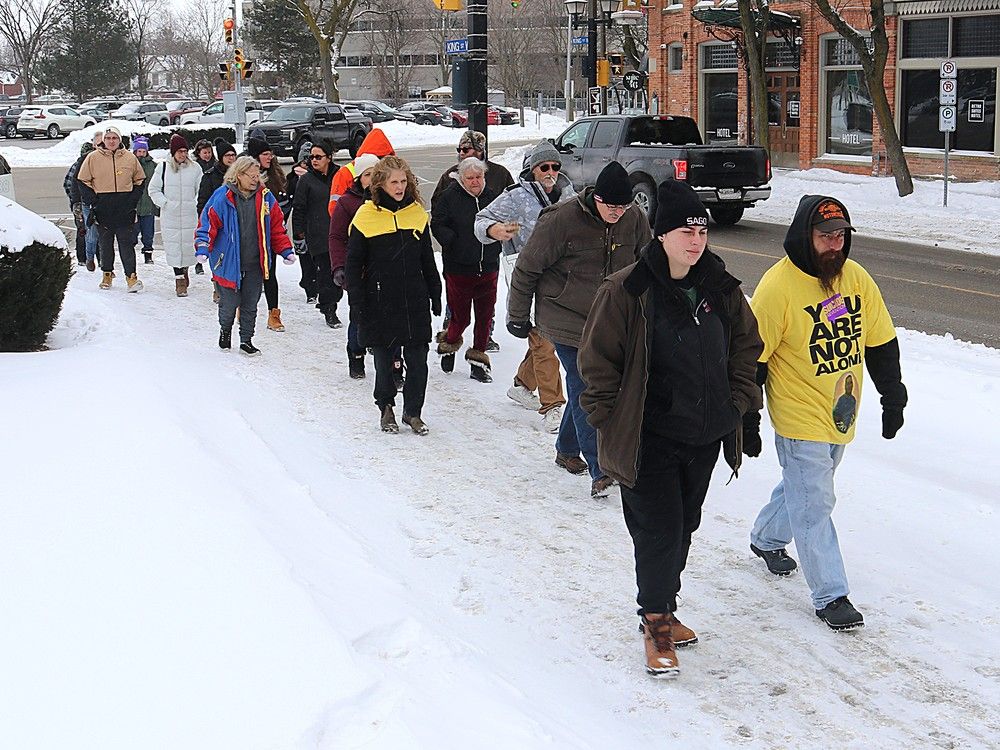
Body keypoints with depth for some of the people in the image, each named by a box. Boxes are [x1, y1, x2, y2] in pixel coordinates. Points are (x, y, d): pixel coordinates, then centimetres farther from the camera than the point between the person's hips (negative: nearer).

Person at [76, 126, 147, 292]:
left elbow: (139, 180, 13)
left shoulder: (130, 158, 5)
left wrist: (133, 200, 1)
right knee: (105, 243, 9)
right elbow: (83, 182, 6)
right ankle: (107, 274, 20)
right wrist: (93, 201, -5)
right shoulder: (93, 158, 2)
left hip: (125, 209, 0)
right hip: (102, 208, 0)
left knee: (127, 243, -4)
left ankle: (131, 276, -7)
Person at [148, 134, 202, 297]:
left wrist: (196, 203, -2)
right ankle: (180, 279, 0)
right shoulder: (163, 168, 4)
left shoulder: (195, 168, 4)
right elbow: (154, 189, 9)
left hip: (190, 215, 1)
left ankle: (184, 270, 32)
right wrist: (164, 203, -2)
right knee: (173, 246, -4)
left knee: (188, 245, 5)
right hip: (170, 215, 0)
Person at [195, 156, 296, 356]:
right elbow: (207, 224, -6)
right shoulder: (222, 197, -8)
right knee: (229, 303, 5)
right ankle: (225, 330, 35)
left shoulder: (265, 198, 4)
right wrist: (203, 249, -17)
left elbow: (277, 228, 10)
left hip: (255, 264, 3)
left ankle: (246, 340, 24)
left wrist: (286, 251, 5)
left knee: (250, 305, 9)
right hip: (229, 263, -3)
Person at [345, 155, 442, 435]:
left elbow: (428, 260, 15)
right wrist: (356, 303, -6)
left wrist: (435, 295, 14)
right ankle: (386, 408, 27)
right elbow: (353, 264, -2)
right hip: (380, 303, -2)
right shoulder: (366, 217, -6)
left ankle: (413, 411, 17)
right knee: (383, 359, 9)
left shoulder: (417, 214, 5)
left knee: (418, 359, 2)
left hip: (415, 302, 3)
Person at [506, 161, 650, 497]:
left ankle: (567, 449, 35)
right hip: (567, 320, -5)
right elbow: (527, 268, -9)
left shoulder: (635, 219, -5)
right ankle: (599, 472, -12)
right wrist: (517, 316, -2)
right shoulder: (563, 220, -19)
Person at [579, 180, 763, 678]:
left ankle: (664, 608, 34)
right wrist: (610, 421, -8)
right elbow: (597, 360, -9)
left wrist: (738, 402, 8)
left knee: (684, 526, 16)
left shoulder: (721, 288, 2)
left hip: (705, 436, 6)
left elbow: (746, 346, 16)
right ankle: (655, 623, 13)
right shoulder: (627, 291, -15)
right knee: (659, 530, -5)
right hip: (650, 440, -5)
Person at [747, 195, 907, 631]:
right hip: (800, 419, -6)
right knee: (813, 504, -3)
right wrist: (746, 423, -11)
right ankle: (830, 595, 5)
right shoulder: (778, 286, -18)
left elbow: (881, 342, 11)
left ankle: (767, 539, 48)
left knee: (803, 487, 23)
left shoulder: (857, 278, -1)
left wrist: (893, 397, 13)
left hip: (841, 415, 7)